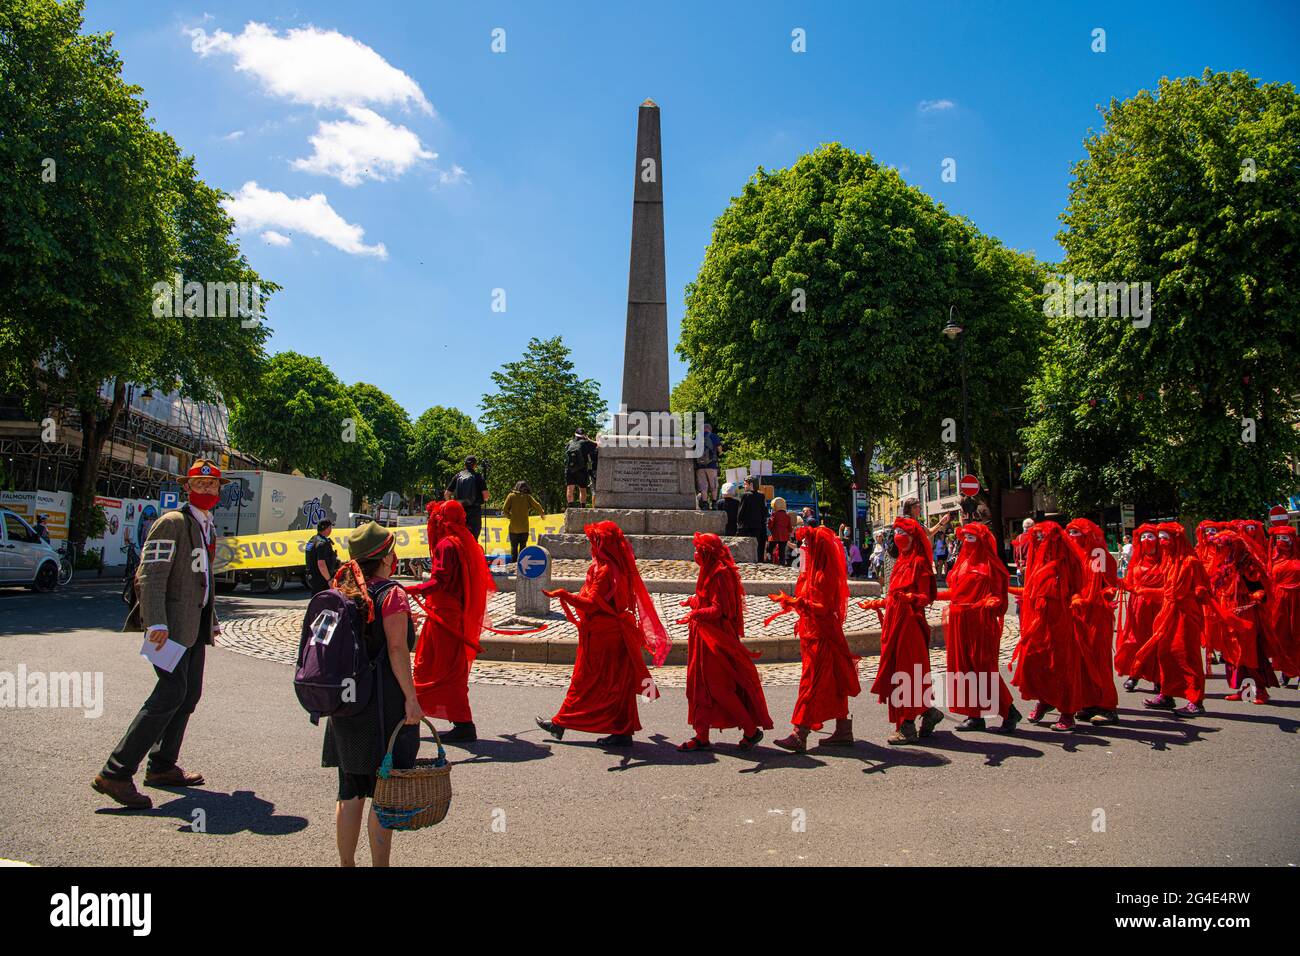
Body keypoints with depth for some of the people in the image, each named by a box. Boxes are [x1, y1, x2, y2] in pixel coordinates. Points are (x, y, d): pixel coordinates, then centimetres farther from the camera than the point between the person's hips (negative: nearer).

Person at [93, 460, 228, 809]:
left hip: (195, 624, 9)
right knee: (171, 693, -16)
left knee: (189, 695, 11)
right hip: (172, 623, -9)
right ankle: (115, 773, -12)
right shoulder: (172, 522, -9)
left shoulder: (207, 528, 19)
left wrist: (211, 620, 26)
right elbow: (151, 574, -18)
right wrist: (156, 623, -28)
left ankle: (162, 767, 22)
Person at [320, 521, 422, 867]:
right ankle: (379, 864, 10)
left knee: (350, 792, 15)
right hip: (382, 702, -7)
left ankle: (346, 863, 24)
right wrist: (411, 697, -14)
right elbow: (397, 649, -17)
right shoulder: (391, 593, -11)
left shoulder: (343, 592, 8)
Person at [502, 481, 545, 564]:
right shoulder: (528, 497, 2)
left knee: (514, 547, 6)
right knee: (523, 547, 7)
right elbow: (537, 506, -1)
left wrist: (509, 516, 13)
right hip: (524, 528, 0)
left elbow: (505, 509, -3)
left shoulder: (511, 496, 3)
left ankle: (513, 563, 1)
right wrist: (542, 513, 17)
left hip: (513, 527, 0)